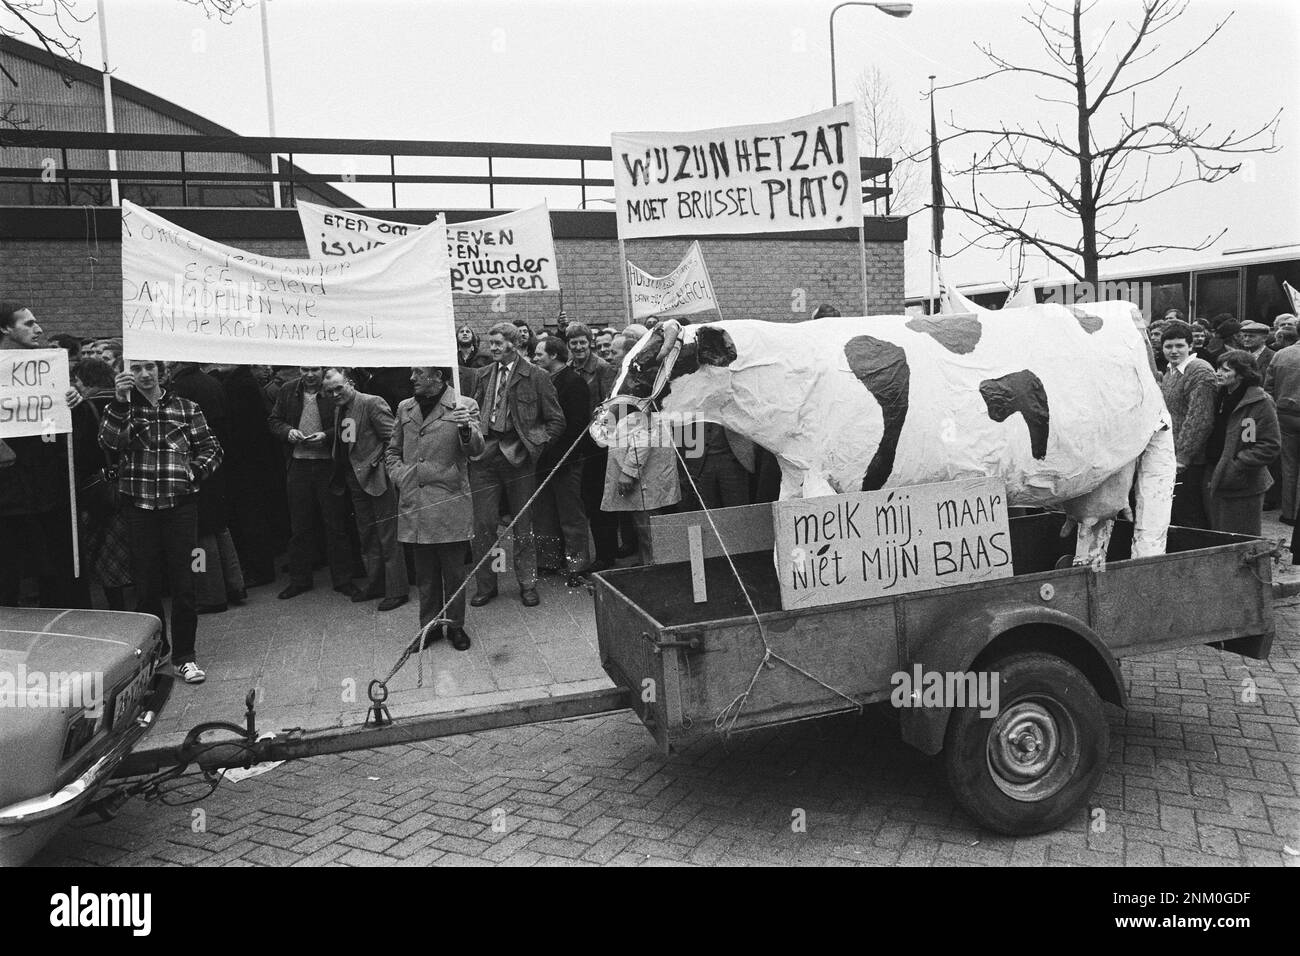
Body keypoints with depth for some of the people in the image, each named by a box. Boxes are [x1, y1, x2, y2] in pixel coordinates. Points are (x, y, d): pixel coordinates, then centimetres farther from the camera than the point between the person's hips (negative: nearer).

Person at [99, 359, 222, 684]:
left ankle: (184, 656, 9)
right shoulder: (122, 408, 8)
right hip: (139, 507, 1)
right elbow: (109, 443, -11)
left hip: (181, 505, 0)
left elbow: (211, 448, 10)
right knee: (146, 583, 7)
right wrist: (120, 402, -21)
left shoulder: (186, 408, 8)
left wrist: (195, 470, -8)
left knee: (183, 583, -1)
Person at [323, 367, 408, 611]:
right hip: (354, 479, 8)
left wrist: (378, 464, -15)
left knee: (388, 536, -2)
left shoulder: (372, 403, -12)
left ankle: (397, 590, 4)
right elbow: (340, 444, 17)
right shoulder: (338, 409, 12)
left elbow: (393, 438, -14)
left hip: (376, 477, -8)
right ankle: (375, 584, 27)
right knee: (366, 536, 16)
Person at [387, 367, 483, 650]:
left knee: (453, 571, 5)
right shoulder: (405, 408, 13)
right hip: (414, 504, 4)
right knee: (424, 573, 11)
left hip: (449, 504, -4)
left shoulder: (463, 406, -2)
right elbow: (392, 451, 24)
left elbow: (476, 449, -10)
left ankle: (455, 625, 20)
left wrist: (466, 429, -30)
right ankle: (429, 625, 24)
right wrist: (398, 476, 6)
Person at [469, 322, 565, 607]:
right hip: (484, 456, 3)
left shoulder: (536, 377, -1)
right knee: (483, 524, 3)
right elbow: (474, 412, 19)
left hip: (518, 456, -3)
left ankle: (527, 584, 18)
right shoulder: (483, 375, 12)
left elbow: (556, 421, 1)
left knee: (523, 524, 6)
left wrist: (534, 443, -7)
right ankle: (486, 585, 15)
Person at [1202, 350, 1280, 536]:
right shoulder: (1221, 397, 9)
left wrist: (1237, 466, -19)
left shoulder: (1260, 402, -12)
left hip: (1242, 488, -7)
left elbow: (1270, 446, -14)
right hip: (1215, 483, 7)